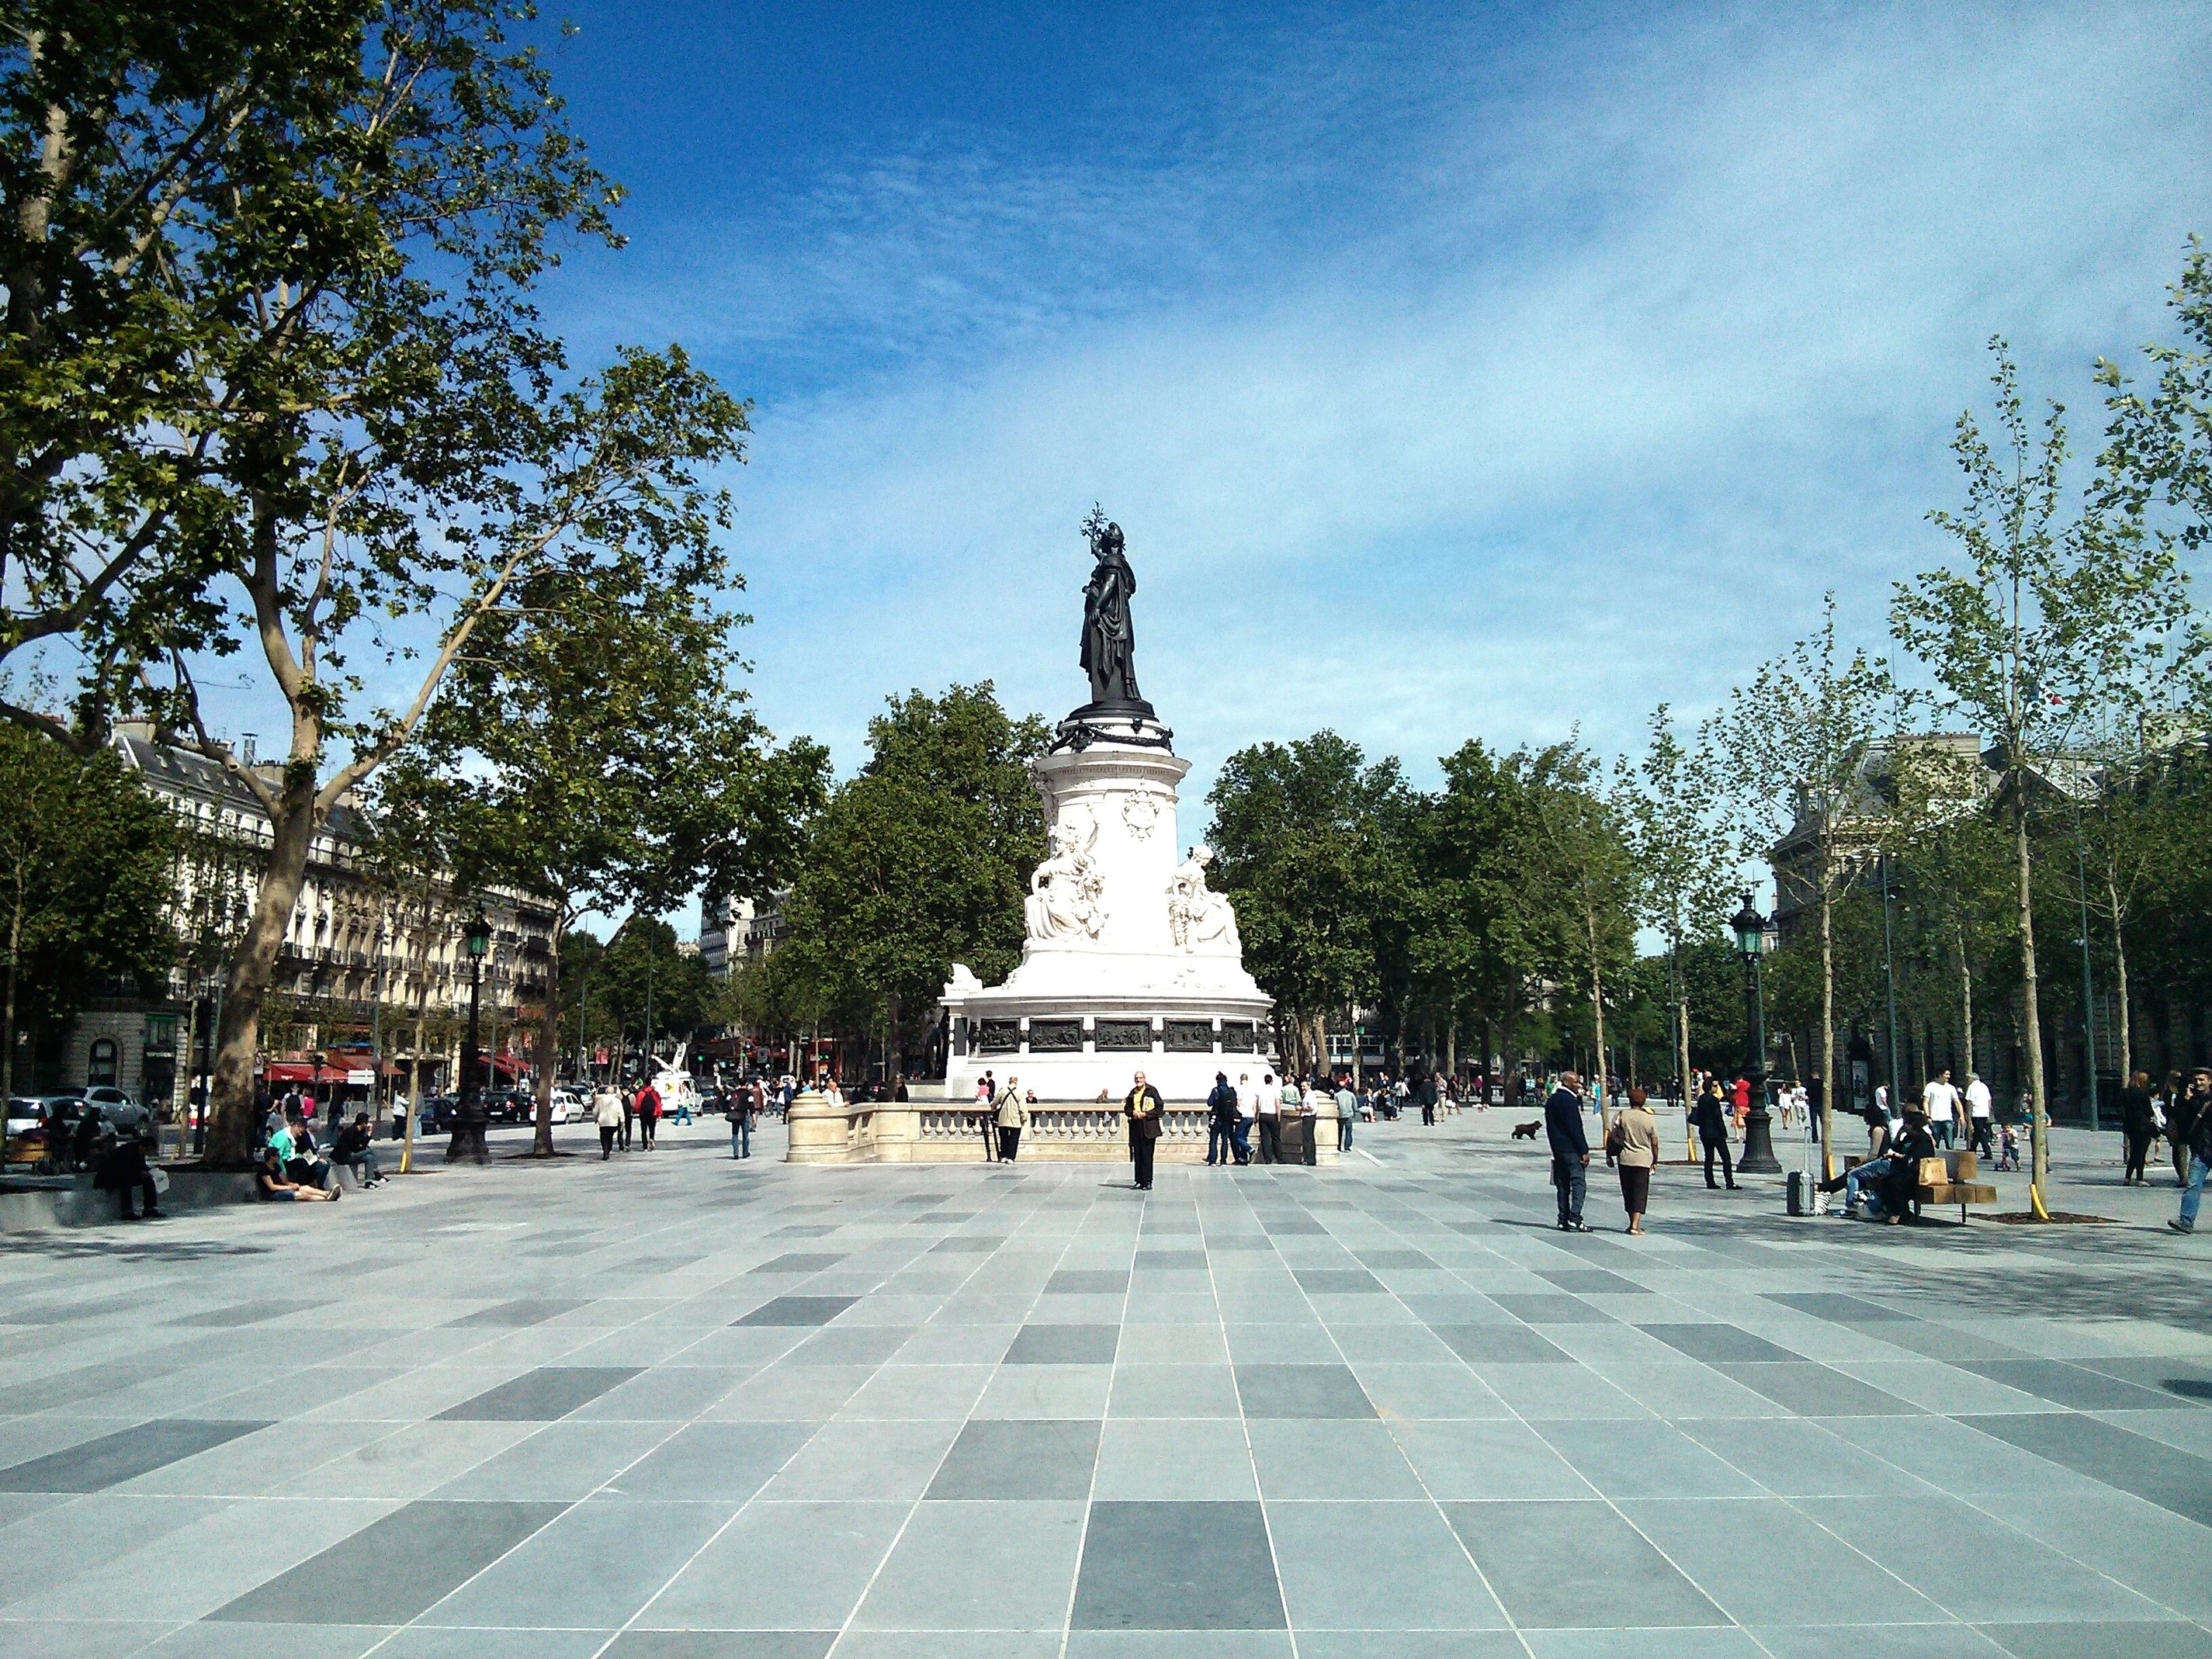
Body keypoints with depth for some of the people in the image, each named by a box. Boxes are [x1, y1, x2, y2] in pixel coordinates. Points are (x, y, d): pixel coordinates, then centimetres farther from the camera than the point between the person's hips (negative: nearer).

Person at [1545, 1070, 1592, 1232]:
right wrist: (1584, 1151, -14)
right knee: (1578, 1183, -6)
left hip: (1557, 1149, 9)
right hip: (1572, 1150, -9)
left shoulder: (1551, 1100, 14)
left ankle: (1563, 1220, 11)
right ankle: (1575, 1220, -13)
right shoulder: (1569, 1100, -14)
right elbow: (1575, 1128, -17)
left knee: (1563, 1185, 11)